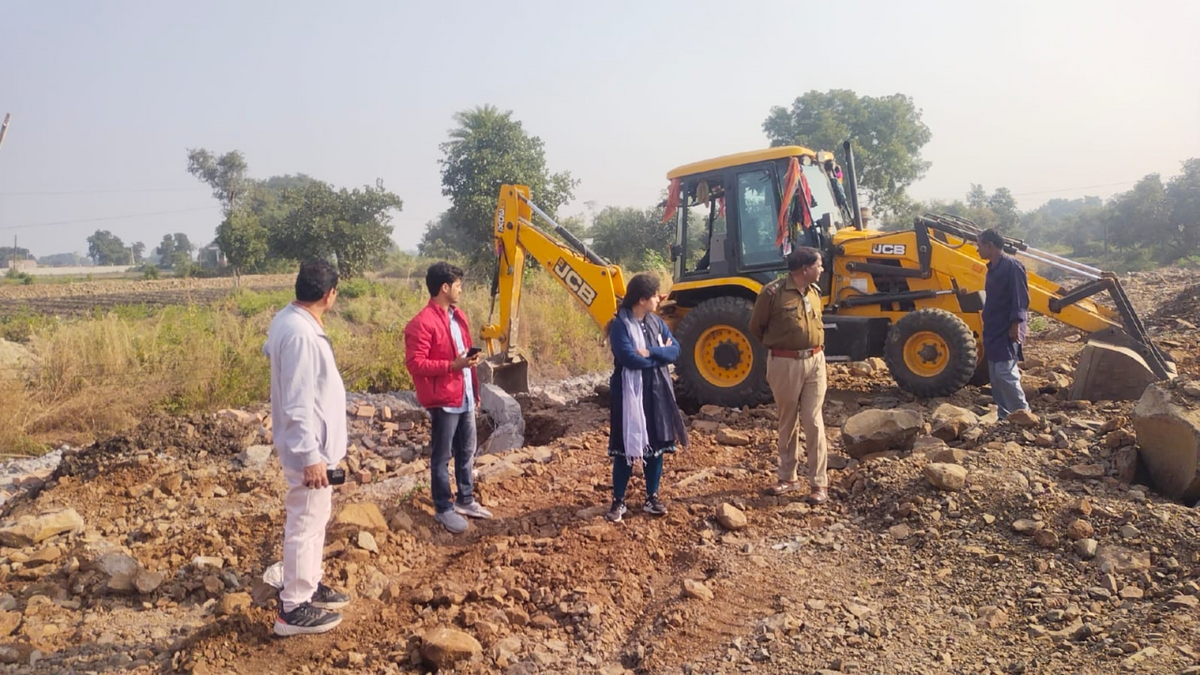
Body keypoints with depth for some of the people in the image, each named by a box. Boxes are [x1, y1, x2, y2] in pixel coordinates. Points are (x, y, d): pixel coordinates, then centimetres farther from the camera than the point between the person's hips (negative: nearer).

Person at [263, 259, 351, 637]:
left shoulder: (287, 319, 5)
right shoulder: (301, 335, -27)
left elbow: (269, 350, 29)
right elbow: (298, 404, -29)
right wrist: (311, 456, -26)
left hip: (312, 443, 10)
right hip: (309, 447, -10)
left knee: (314, 518, 22)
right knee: (306, 524, 1)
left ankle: (309, 586, 36)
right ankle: (294, 609, 13)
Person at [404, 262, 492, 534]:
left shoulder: (458, 316, 12)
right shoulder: (422, 323, -16)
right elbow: (415, 363, -20)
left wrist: (475, 390, 19)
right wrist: (452, 365, -25)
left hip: (465, 398, 8)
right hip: (444, 401, -8)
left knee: (467, 452, 18)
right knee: (442, 457, 5)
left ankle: (466, 500, 32)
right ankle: (444, 509, 18)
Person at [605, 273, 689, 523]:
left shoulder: (656, 321, 7)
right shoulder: (620, 325, -13)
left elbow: (675, 350, -1)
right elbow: (630, 358, -23)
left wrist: (650, 352, -19)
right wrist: (660, 354, -10)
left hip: (657, 392, 6)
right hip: (630, 392, -6)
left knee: (656, 445, 11)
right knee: (627, 447, 1)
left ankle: (652, 497, 24)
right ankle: (618, 501, 13)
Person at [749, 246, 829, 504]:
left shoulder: (814, 291, 8)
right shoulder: (773, 292, -12)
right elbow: (756, 327, 0)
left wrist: (814, 348, 15)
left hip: (815, 362, 4)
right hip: (785, 364, -3)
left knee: (813, 421, 1)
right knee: (787, 421, 10)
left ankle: (819, 483, 7)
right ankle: (787, 477, 23)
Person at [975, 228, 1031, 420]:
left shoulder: (1012, 266, -13)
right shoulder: (993, 267, 15)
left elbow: (1020, 298, -18)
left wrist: (1015, 325, -22)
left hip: (1007, 331, -10)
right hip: (993, 331, 10)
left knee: (1005, 373, -13)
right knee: (995, 375, 10)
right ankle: (1004, 415, 17)